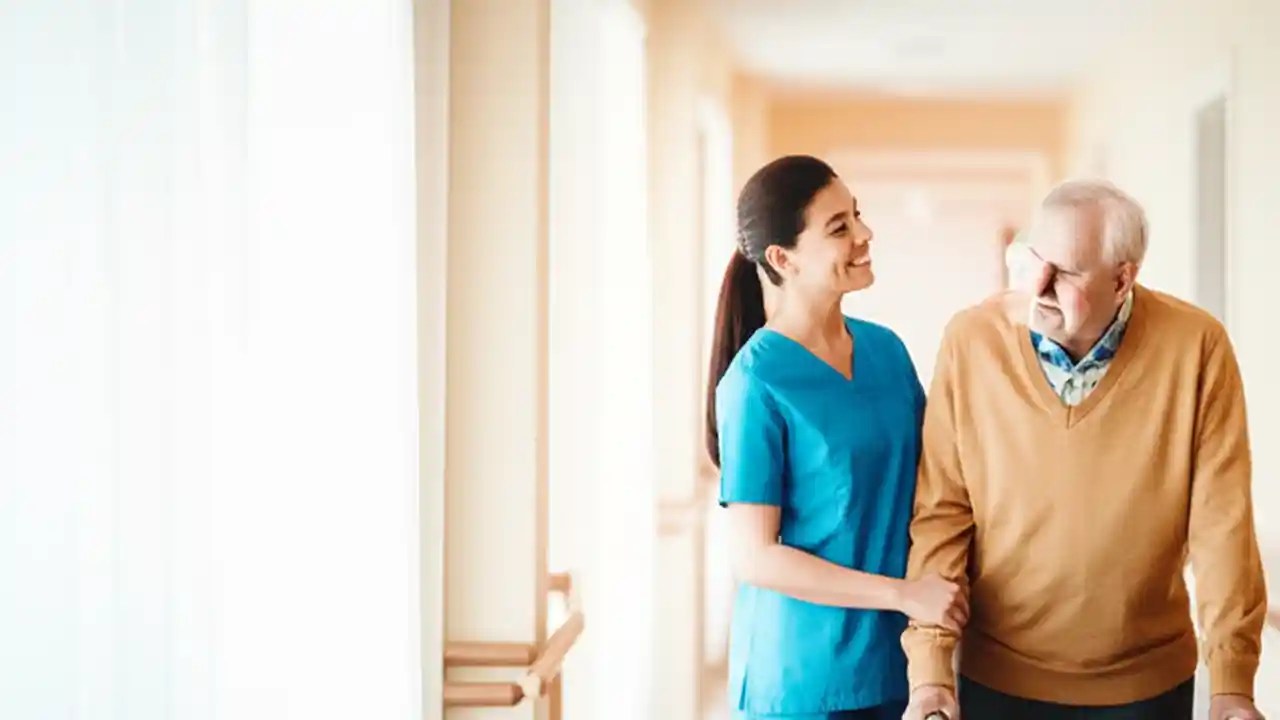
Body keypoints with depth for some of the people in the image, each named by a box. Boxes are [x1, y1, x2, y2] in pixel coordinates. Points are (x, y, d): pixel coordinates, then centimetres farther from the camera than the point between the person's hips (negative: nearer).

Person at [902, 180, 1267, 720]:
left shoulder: (1196, 347, -13)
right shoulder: (971, 341, -12)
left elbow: (1222, 520, -11)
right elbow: (942, 513, -9)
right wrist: (931, 668, -14)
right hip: (998, 676, 0)